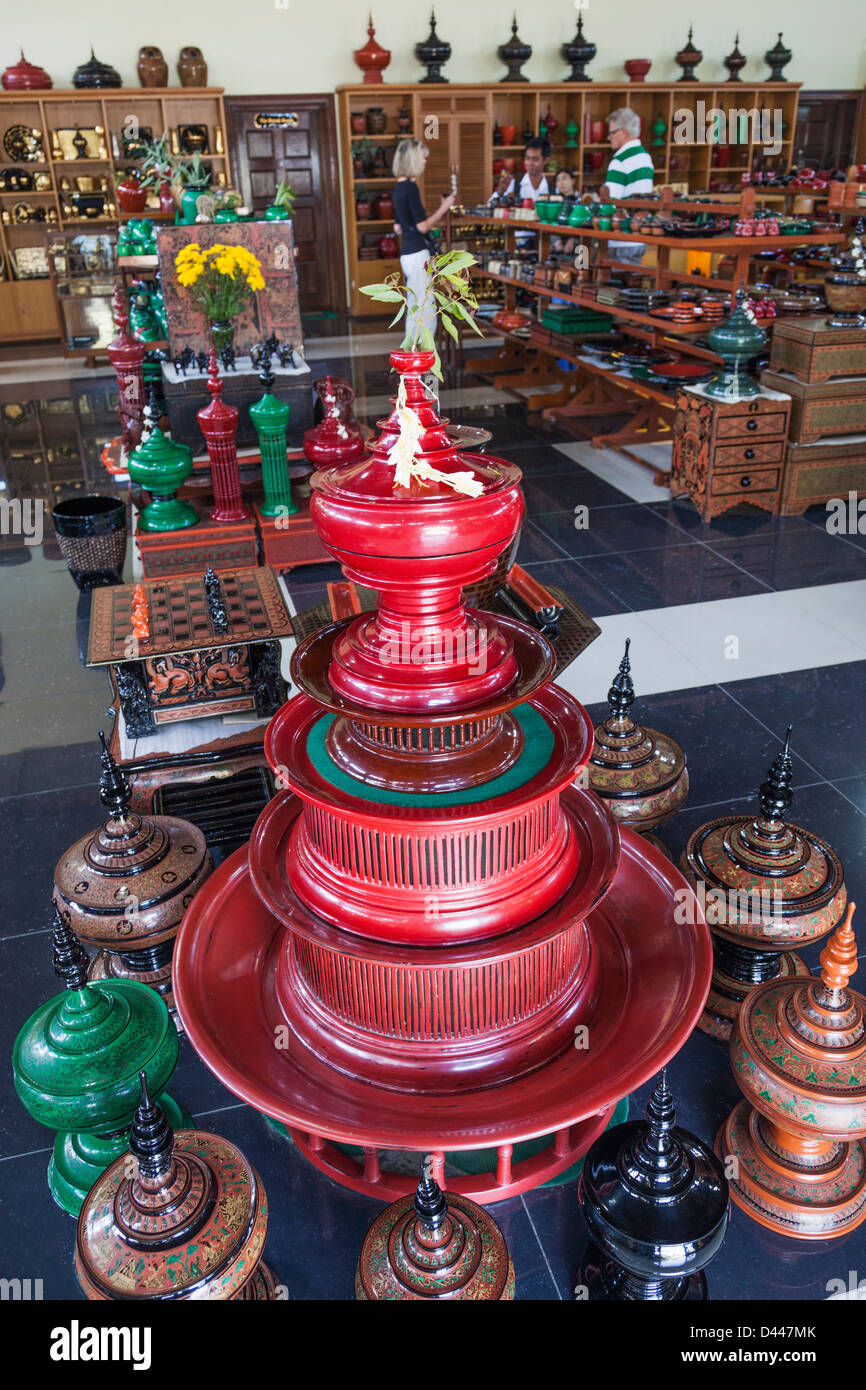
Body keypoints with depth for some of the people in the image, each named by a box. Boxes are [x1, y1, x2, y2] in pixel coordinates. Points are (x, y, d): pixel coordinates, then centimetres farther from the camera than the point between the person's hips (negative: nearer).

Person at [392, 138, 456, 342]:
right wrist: (443, 208, -5)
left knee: (414, 307, 14)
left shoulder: (399, 188, 13)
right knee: (425, 308, -7)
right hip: (418, 254, -10)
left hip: (406, 254, 10)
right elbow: (422, 226, -17)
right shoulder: (410, 188, -14)